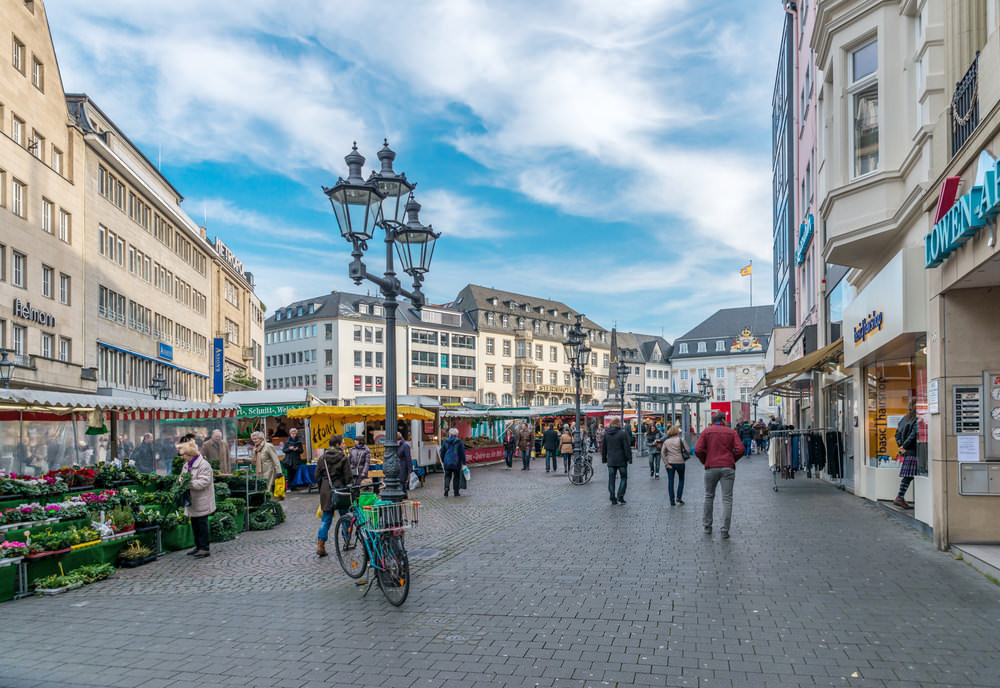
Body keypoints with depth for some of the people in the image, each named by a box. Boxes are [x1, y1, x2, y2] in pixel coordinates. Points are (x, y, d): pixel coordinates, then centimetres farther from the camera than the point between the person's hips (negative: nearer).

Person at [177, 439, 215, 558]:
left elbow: (203, 482, -22)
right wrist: (181, 479, 1)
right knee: (194, 524, 15)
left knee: (202, 524, -3)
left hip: (201, 502, -9)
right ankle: (198, 546, 26)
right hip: (192, 502, 9)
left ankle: (204, 548, 4)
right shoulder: (186, 465, 12)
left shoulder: (203, 465, -16)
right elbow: (182, 476, 26)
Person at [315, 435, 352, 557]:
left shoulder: (322, 458, 6)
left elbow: (317, 476, 9)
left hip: (326, 491, 4)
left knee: (326, 519, 7)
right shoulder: (343, 458, -7)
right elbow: (349, 476, -9)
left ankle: (320, 546, 0)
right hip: (340, 490, -4)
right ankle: (347, 542, 22)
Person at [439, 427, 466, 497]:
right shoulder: (459, 442, -6)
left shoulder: (445, 442, 1)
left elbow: (442, 453, 7)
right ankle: (456, 492, 10)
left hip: (447, 463, 2)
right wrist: (463, 462, -1)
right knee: (456, 477, 9)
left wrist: (443, 461, 21)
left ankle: (446, 487, -12)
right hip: (456, 463, -1)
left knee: (447, 476, 11)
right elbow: (462, 453, -6)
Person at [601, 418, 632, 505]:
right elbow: (627, 448, -11)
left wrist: (604, 459, 18)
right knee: (624, 478, 8)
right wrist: (629, 459, -5)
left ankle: (613, 498, 9)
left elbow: (603, 448, 11)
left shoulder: (606, 434, 5)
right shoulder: (623, 433, -10)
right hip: (621, 460, -4)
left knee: (611, 479, 9)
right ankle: (620, 497, 0)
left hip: (611, 461, 4)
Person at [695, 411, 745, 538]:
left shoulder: (706, 432, 5)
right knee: (727, 498, 2)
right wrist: (732, 460, 13)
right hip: (728, 468, 0)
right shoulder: (731, 432, 7)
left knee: (709, 497, 15)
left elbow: (698, 450, -5)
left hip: (711, 468, 0)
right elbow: (741, 449, -2)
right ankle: (725, 531, -1)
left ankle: (707, 527, 20)